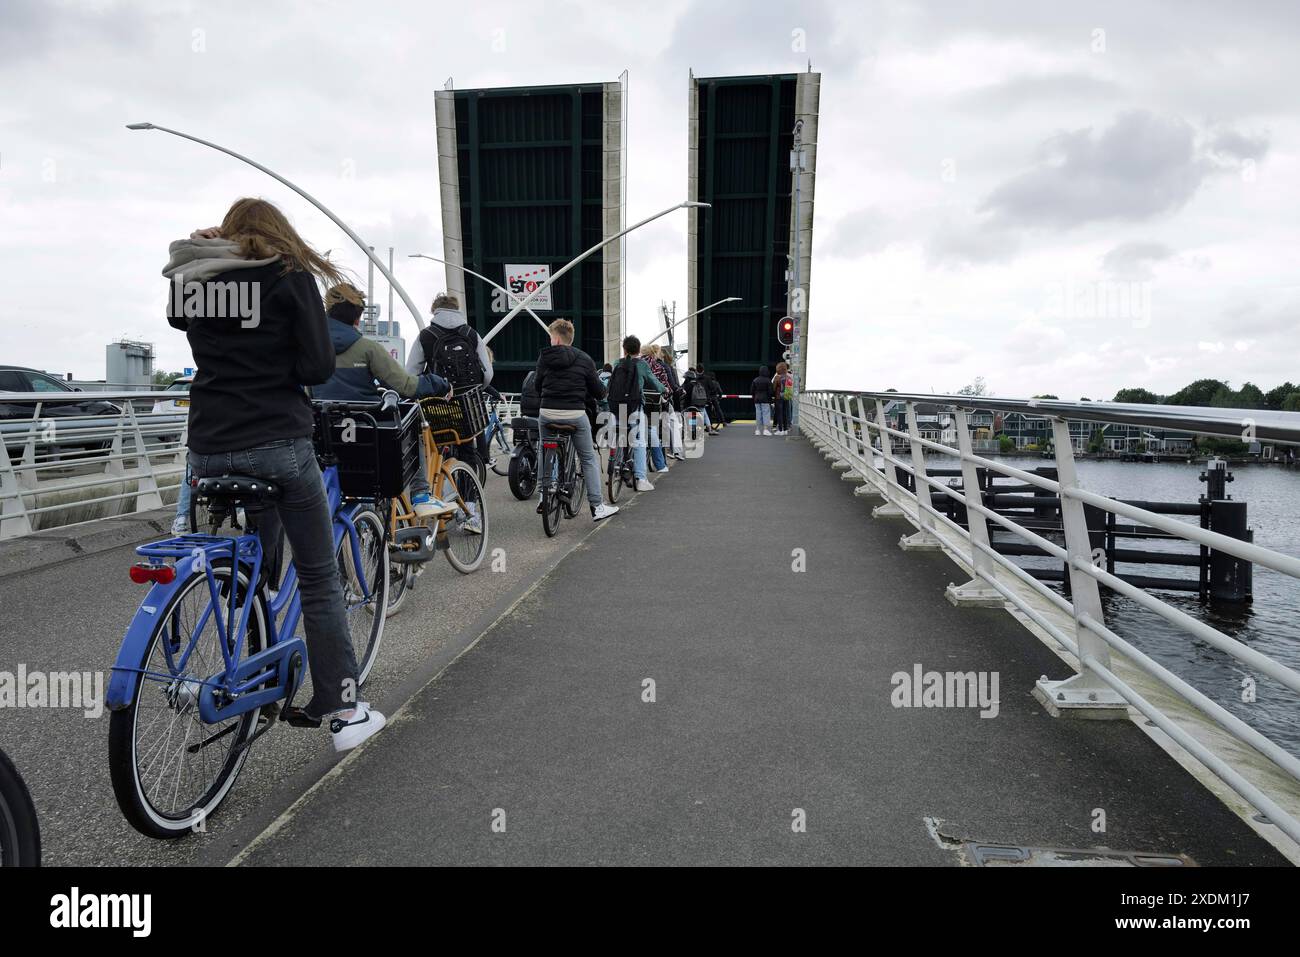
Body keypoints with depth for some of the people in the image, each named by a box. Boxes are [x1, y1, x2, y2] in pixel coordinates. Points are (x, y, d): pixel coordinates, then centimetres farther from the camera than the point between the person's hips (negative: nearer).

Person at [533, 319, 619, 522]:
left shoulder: (544, 358, 6)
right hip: (575, 414, -2)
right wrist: (599, 395, 26)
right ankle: (597, 507, 6)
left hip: (547, 413, 2)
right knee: (589, 459, 8)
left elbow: (538, 387, 11)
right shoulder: (584, 359, 2)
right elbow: (598, 391, 3)